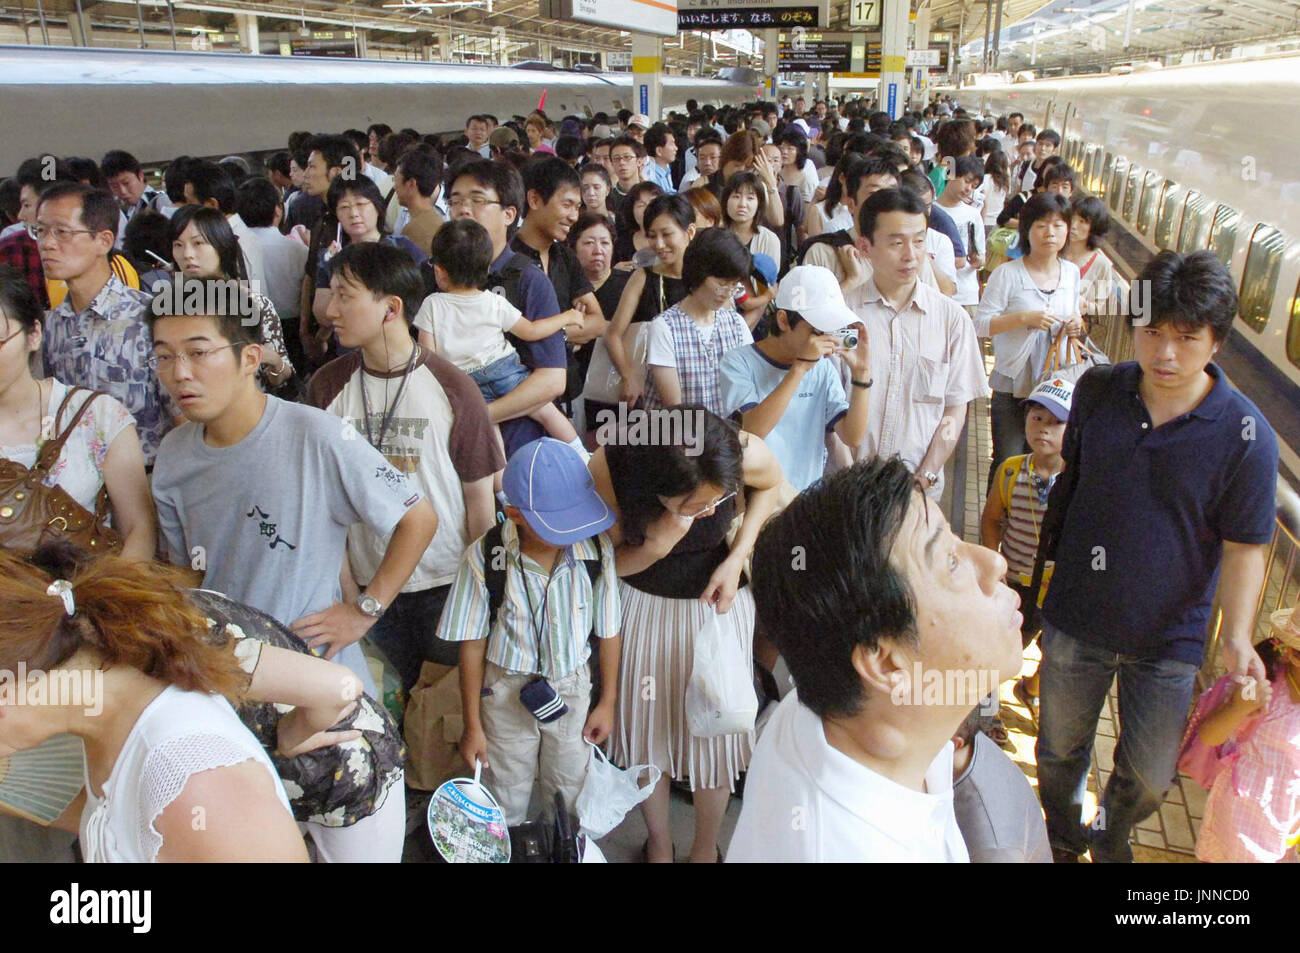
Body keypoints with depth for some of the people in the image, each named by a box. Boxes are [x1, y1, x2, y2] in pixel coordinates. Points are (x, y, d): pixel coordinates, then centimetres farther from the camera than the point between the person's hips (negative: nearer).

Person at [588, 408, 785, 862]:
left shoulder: (747, 453, -31)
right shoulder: (608, 468, -32)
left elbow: (770, 483, -4)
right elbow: (608, 560, -15)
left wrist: (736, 558, -15)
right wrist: (654, 548, -37)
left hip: (716, 600, 0)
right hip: (643, 603, 1)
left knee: (715, 726, 8)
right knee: (646, 723, 11)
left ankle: (706, 847, 35)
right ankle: (659, 843, 38)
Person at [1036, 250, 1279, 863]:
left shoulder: (1246, 435, -16)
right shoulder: (1097, 392, -7)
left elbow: (1245, 545, -11)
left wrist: (1236, 637, -21)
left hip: (1170, 636, -1)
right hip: (1076, 619, 2)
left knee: (1148, 777, 15)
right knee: (1060, 750, 18)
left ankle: (1110, 836, 49)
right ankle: (1062, 840, 49)